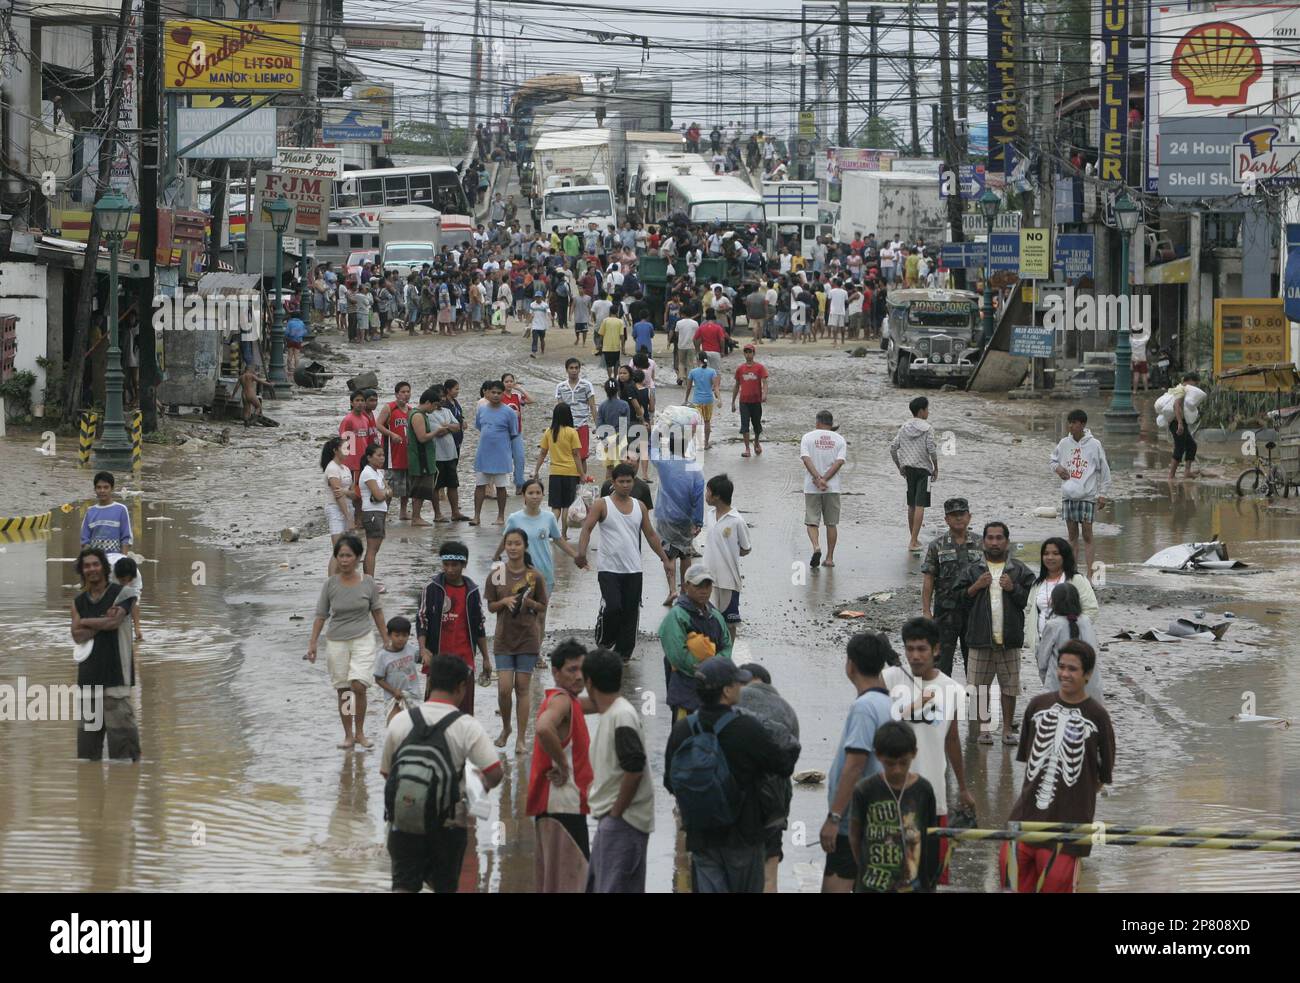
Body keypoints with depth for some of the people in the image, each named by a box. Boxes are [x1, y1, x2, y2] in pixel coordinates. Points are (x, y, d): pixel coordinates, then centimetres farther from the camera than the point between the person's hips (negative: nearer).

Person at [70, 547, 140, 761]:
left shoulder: (122, 594, -1)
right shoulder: (78, 602, 13)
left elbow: (114, 622, -15)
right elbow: (77, 636, 2)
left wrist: (85, 622, -1)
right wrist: (103, 621, -8)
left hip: (116, 672, -5)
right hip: (88, 675, 5)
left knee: (120, 728, -10)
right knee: (86, 731, 8)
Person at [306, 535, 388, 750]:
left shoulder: (367, 582, -3)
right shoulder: (330, 584, -4)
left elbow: (377, 612, 7)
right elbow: (321, 615, 1)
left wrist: (386, 640, 11)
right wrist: (312, 644, -2)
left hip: (362, 640, -1)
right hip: (336, 642, 1)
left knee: (358, 686, -14)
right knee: (343, 690, 6)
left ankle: (360, 732, 1)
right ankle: (348, 735, 16)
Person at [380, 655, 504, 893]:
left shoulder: (401, 721, 0)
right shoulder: (467, 726, -9)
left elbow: (386, 771, 8)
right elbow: (495, 773, -15)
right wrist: (484, 782, 9)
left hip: (404, 818, 1)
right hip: (449, 825, -1)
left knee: (405, 884, 2)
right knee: (444, 886, 17)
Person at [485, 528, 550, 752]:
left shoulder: (535, 577, -4)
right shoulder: (497, 575, -1)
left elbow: (543, 608, 3)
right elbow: (490, 606, 5)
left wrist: (529, 603, -17)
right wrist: (504, 601, -15)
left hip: (527, 639, -1)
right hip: (504, 639, 1)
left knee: (522, 688, 1)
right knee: (504, 688, -5)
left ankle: (521, 739, 8)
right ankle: (505, 727, 22)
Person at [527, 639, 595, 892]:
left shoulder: (568, 701, 15)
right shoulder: (561, 700, -14)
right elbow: (544, 729, -34)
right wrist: (562, 765, -21)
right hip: (563, 804, -10)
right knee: (568, 880, -11)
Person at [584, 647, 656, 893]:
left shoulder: (622, 715, -18)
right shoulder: (610, 714, 13)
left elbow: (634, 768, -23)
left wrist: (616, 812, -17)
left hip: (622, 822, -10)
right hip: (609, 820, 10)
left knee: (613, 889, -11)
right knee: (595, 887, 17)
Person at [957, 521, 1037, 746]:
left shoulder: (1020, 571, 4)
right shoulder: (972, 569, 6)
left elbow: (1031, 600, 1)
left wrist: (1013, 588, -13)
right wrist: (975, 587, -9)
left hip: (1009, 639, 0)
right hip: (980, 638, 0)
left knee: (1009, 685, 4)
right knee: (980, 685, 4)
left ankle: (1007, 729, 13)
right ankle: (984, 727, 15)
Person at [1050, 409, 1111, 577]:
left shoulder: (1094, 445, -4)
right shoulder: (1064, 443, 5)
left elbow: (1104, 470, 1)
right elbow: (1054, 460, 21)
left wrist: (1102, 494, -2)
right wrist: (1057, 468, -3)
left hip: (1087, 495, -4)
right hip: (1068, 495, 4)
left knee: (1087, 535, -3)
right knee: (1072, 535, 8)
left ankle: (1090, 574, -2)